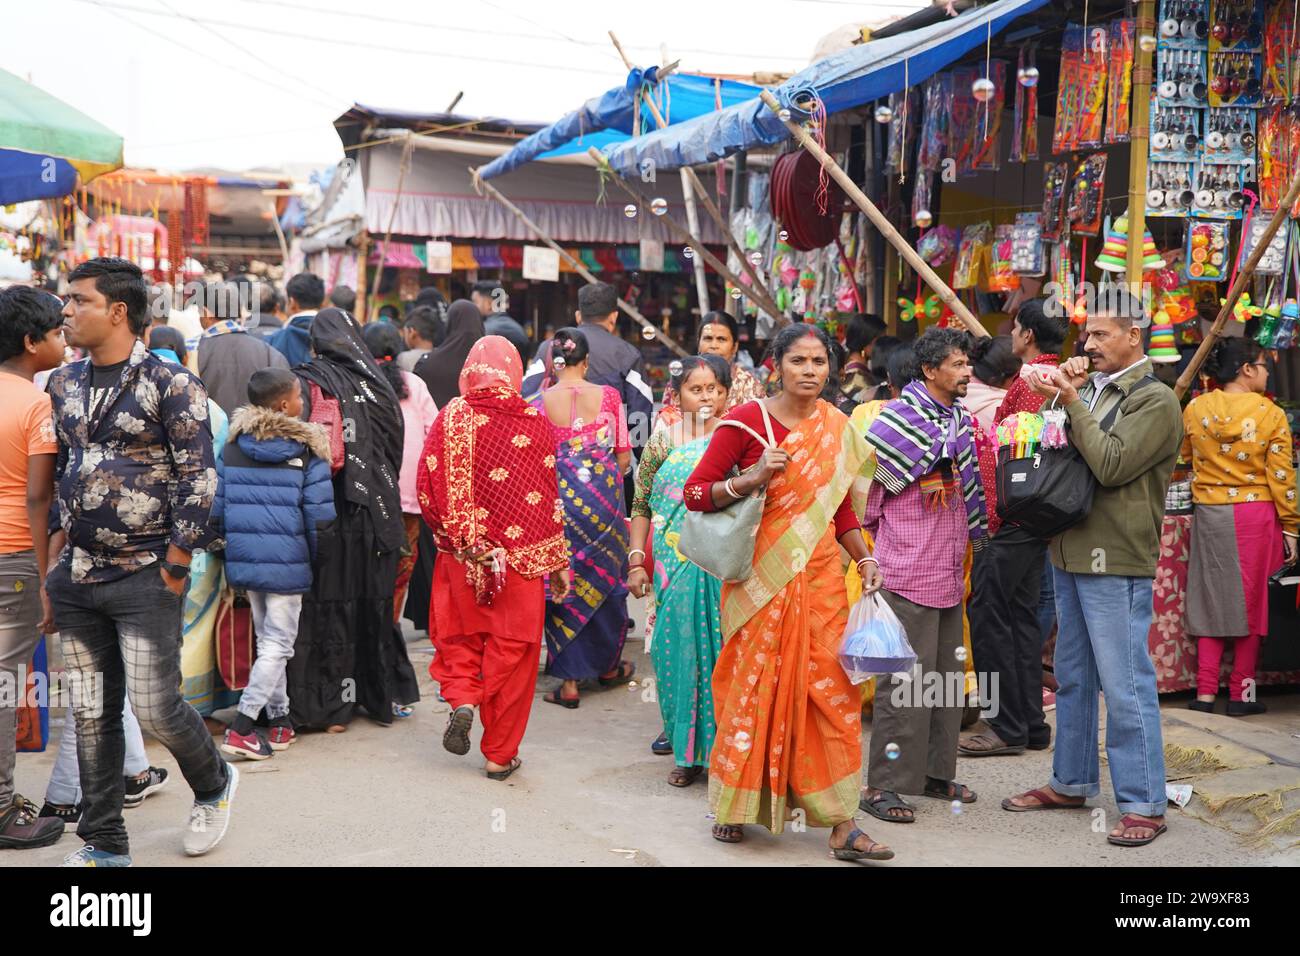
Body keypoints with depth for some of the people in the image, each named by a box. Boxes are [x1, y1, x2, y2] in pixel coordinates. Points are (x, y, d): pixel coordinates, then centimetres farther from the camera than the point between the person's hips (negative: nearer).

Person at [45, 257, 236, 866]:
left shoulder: (169, 384, -9)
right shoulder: (64, 385, 10)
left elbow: (198, 479, -11)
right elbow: (59, 474, 19)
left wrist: (173, 569, -12)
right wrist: (56, 550, 12)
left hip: (144, 577, -6)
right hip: (75, 580, 6)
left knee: (155, 708, -4)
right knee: (91, 714, 10)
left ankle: (214, 785, 26)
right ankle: (103, 844, 22)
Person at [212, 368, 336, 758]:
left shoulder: (231, 447, 3)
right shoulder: (306, 452, -9)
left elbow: (217, 506, 6)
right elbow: (319, 516, -9)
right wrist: (318, 560, 5)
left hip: (243, 559, 5)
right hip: (287, 564, -5)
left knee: (266, 638, 18)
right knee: (279, 643, 2)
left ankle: (279, 719, 25)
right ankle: (241, 728, -4)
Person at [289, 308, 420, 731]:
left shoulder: (308, 383, -6)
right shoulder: (376, 383, 3)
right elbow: (396, 450, 8)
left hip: (325, 512, -3)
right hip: (374, 513, 3)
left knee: (327, 605, 4)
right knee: (372, 601, 15)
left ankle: (329, 707, 8)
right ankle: (380, 695, 25)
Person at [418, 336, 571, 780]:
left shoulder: (451, 417, -4)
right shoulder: (533, 422, -6)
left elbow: (427, 487, -5)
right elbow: (547, 497, -3)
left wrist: (456, 537, 9)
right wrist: (558, 563, 5)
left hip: (461, 555, 1)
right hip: (522, 556, -1)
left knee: (459, 636, 20)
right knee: (512, 648, 8)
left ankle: (461, 698, -5)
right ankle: (500, 754, 14)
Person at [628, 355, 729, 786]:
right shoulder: (663, 441, 8)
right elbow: (641, 506, 9)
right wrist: (637, 561, 3)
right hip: (675, 567, 1)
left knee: (722, 652, -1)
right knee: (678, 649, 4)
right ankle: (687, 753, 17)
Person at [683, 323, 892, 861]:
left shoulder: (838, 430, 8)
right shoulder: (745, 422, -5)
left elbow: (841, 510, 15)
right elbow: (695, 493, -5)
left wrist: (864, 558, 2)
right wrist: (750, 480, -19)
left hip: (819, 576, 3)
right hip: (760, 575, -3)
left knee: (831, 688, 0)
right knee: (752, 690, 4)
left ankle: (840, 825, 7)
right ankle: (735, 805, 24)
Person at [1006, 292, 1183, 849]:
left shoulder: (1156, 401, -9)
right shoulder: (1092, 391, 14)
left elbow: (1111, 465, -20)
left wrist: (1071, 400, -15)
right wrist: (1059, 395, -1)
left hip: (1117, 562, -8)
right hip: (1071, 554, 8)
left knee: (1125, 686, -4)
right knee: (1072, 678, 16)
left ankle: (1143, 804, 5)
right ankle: (1071, 782, 29)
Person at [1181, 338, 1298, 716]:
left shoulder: (1195, 409, -1)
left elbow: (1184, 458, 14)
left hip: (1208, 514, 3)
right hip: (1256, 514, -2)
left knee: (1211, 598, 10)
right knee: (1250, 600, 8)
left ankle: (1205, 692, 7)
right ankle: (1241, 693, 13)